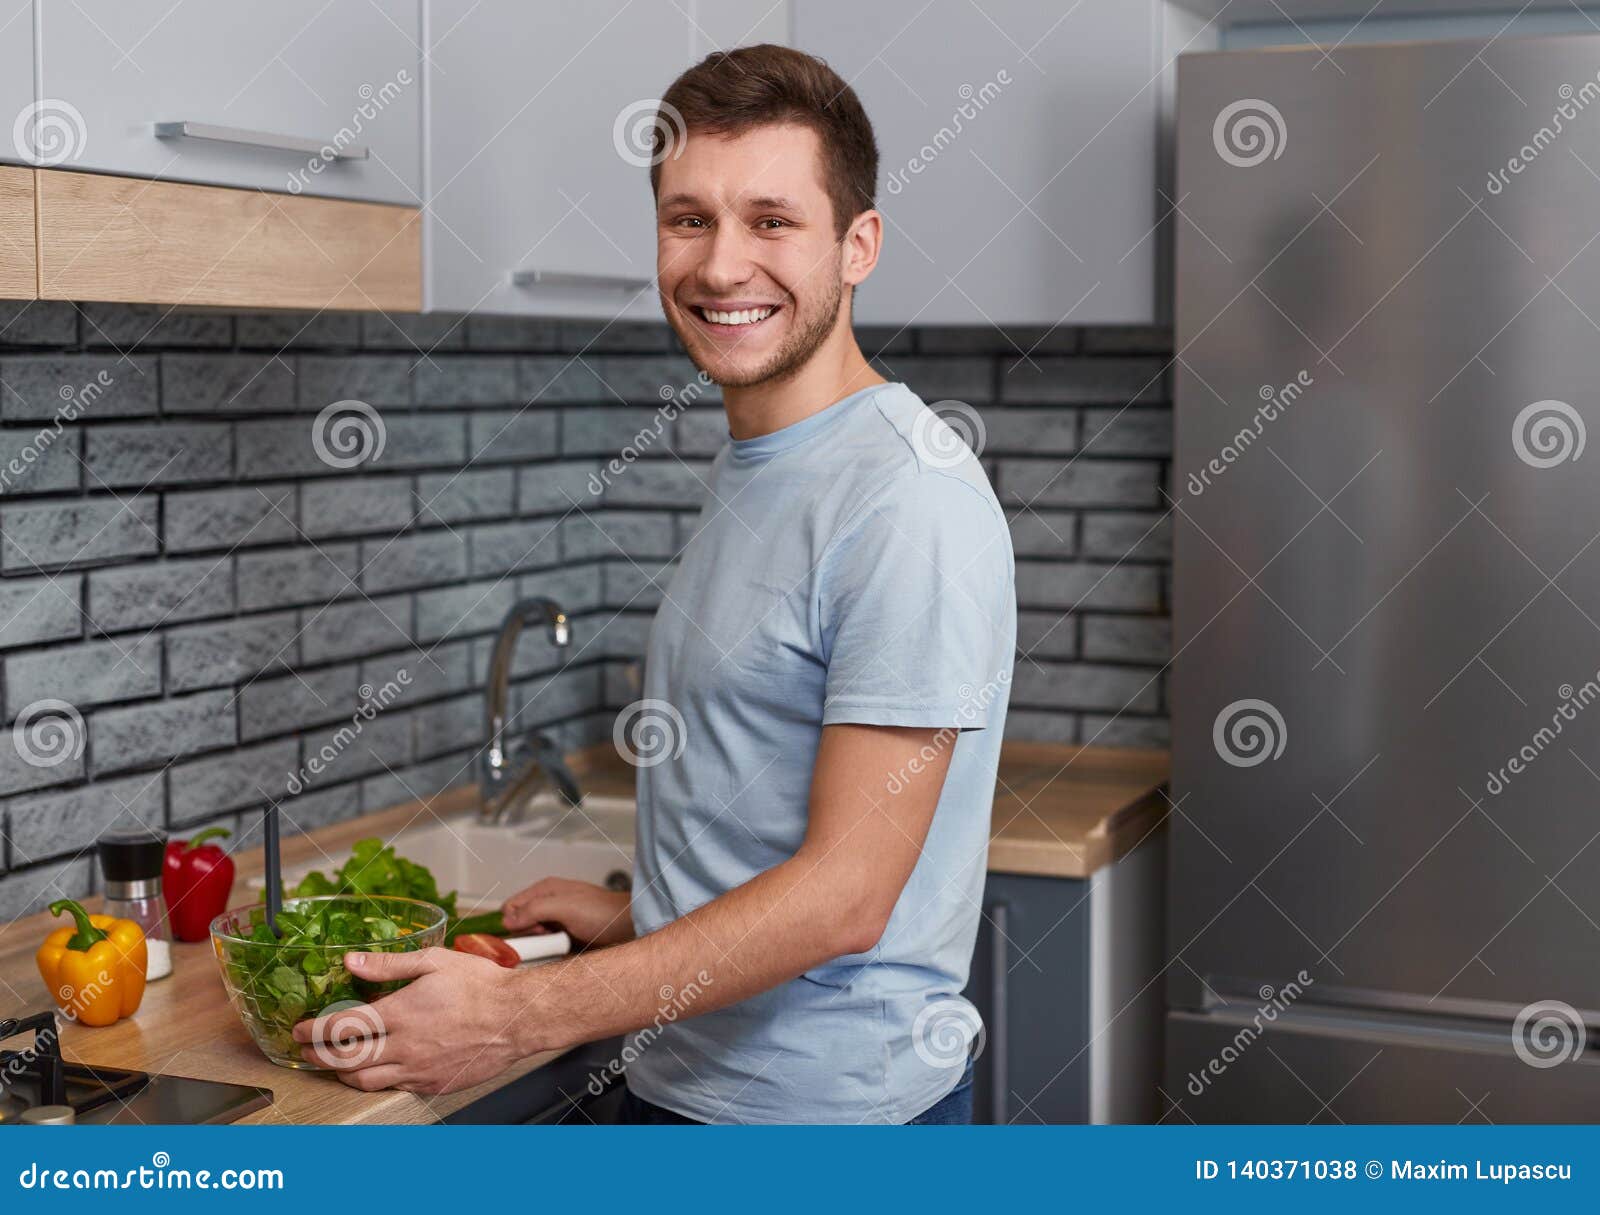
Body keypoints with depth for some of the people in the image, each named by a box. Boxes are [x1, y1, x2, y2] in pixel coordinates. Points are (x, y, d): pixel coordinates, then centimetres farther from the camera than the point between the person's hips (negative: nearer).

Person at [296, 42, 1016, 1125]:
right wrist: (639, 915, 12)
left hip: (832, 1100, -8)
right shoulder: (748, 469, 8)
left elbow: (845, 895, -25)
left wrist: (519, 1016, -25)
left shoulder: (910, 502, -22)